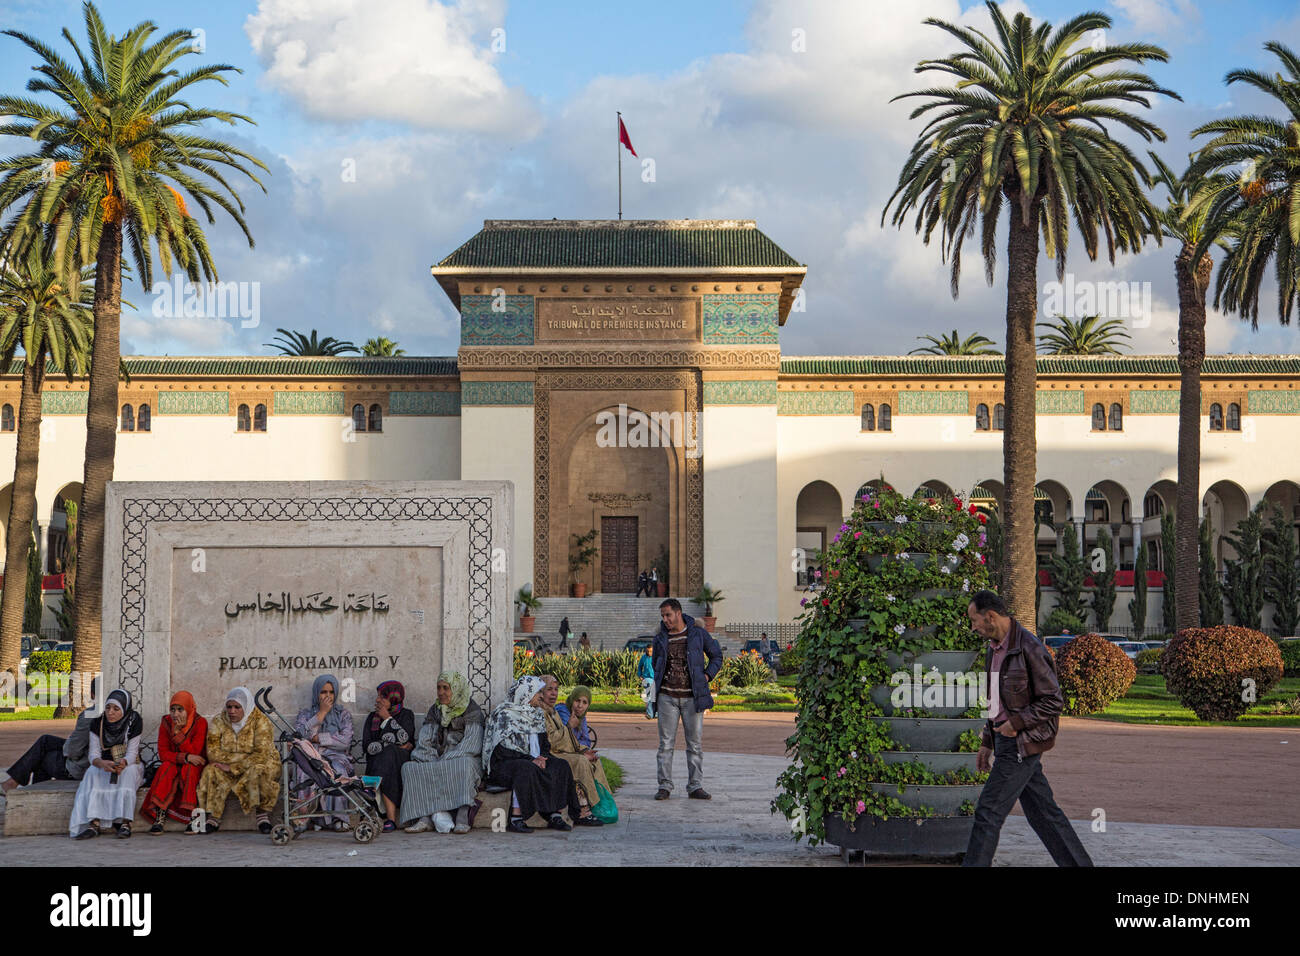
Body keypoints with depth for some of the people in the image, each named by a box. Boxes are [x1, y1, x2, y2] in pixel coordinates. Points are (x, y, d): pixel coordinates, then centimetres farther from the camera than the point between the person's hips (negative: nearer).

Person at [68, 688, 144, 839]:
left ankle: (124, 822, -43)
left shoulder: (134, 723, -13)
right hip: (104, 766, 2)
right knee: (92, 773, -30)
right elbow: (93, 754, -13)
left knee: (128, 772, -35)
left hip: (129, 766, -2)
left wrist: (123, 763, -41)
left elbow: (131, 753, -17)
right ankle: (93, 822, -43)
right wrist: (102, 763, -38)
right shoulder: (97, 723, -9)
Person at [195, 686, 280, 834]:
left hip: (259, 765, -3)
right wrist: (243, 757, -23)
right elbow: (213, 752, -12)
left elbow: (261, 755, -22)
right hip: (228, 768, 3)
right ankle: (212, 818, -27)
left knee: (257, 772, -36)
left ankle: (263, 813, -23)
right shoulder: (218, 722, -2)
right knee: (212, 772, -26)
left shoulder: (261, 721, -12)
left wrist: (232, 767, -25)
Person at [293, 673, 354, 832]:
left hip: (336, 757, 0)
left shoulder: (343, 713, 13)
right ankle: (301, 817, -37)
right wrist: (321, 713, -6)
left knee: (338, 771, -36)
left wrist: (318, 738, -5)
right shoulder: (306, 713, 15)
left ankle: (336, 817, -33)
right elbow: (299, 734, -6)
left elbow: (345, 741, -3)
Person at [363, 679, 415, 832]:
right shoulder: (372, 717, 17)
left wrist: (387, 718, -3)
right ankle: (391, 818, -44)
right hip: (376, 763, 2)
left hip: (401, 762, -2)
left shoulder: (406, 715, 10)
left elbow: (404, 738, -10)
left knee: (388, 755, -35)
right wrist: (395, 745, -9)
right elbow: (367, 745, 2)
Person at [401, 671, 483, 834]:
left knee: (464, 765, -38)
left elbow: (470, 746, -12)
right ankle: (425, 818, -35)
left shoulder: (472, 711, 0)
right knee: (410, 767, -21)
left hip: (462, 761, -5)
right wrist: (432, 764, -13)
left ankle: (462, 818, -46)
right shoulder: (435, 711, 16)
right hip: (437, 762, 5)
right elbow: (424, 743, 7)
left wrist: (444, 763, -20)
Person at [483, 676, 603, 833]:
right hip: (503, 764, -7)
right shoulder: (504, 714, -7)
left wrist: (542, 757, -7)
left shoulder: (538, 714, 16)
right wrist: (531, 759, -22)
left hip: (533, 761, 7)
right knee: (527, 769, -37)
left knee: (561, 766, -15)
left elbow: (545, 743, 16)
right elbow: (501, 749, -15)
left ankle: (555, 815, -23)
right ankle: (515, 819, -37)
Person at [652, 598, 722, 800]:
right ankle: (665, 786, 4)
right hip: (667, 697, 1)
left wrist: (707, 676, -1)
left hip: (692, 697, -1)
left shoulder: (698, 634, 2)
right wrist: (653, 695, 11)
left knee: (695, 743, 2)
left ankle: (695, 787, 7)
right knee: (666, 743, -1)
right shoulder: (660, 638, 8)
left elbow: (717, 656, 13)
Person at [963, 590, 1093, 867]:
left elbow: (1053, 701, -15)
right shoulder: (995, 648, 12)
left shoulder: (1029, 649, -17)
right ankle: (1078, 863, 18)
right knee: (1042, 811, 12)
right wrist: (987, 743, 17)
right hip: (1005, 740, 9)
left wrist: (1016, 723, -19)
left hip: (1022, 744, -9)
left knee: (988, 812, -7)